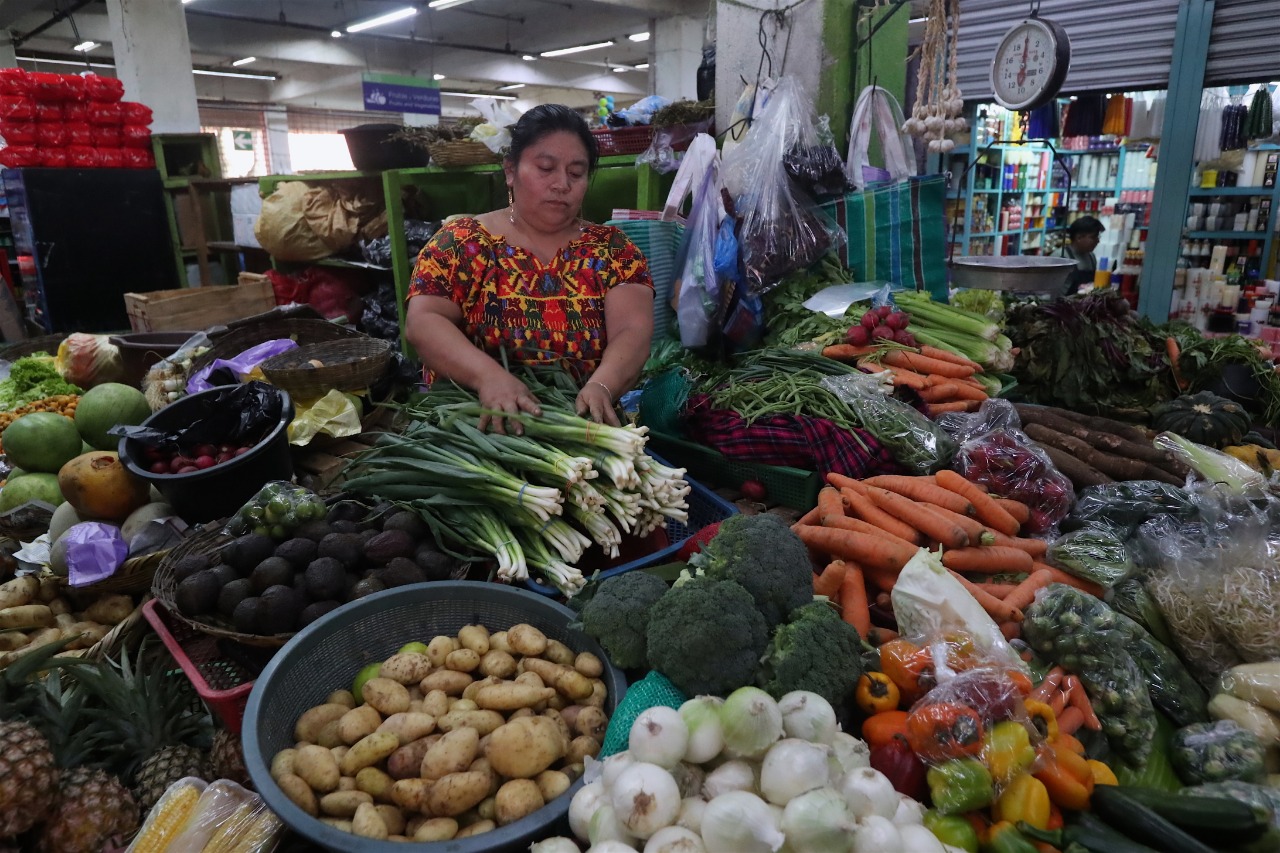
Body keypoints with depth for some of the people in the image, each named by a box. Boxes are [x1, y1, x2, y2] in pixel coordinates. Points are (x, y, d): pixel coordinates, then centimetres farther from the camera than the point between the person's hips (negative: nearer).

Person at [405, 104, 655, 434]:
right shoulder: (461, 242, 5)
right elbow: (422, 322, -7)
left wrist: (601, 386, -27)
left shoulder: (612, 248, 8)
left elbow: (634, 332, -6)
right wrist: (488, 375, -25)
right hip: (477, 426, 0)